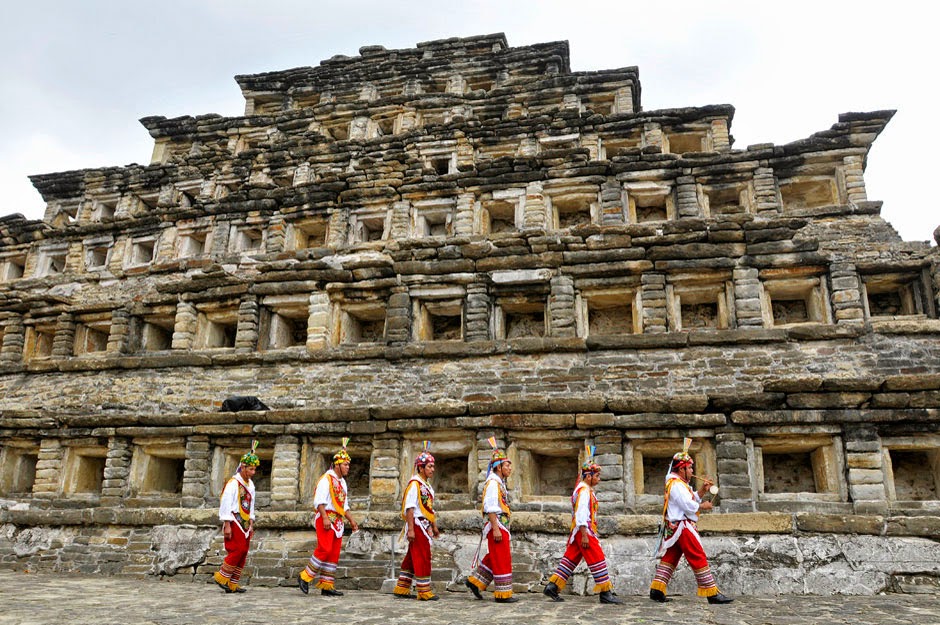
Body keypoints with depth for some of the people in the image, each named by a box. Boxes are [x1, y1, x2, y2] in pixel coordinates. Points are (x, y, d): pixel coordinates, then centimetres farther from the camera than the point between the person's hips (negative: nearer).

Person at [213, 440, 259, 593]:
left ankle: (232, 584, 12)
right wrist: (227, 525, -18)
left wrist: (251, 524, 15)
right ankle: (221, 577, 2)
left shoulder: (250, 484, 13)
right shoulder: (233, 483, -12)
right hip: (234, 522, -8)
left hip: (244, 523, 8)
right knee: (237, 550, -14)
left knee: (243, 553, 5)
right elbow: (225, 505, -15)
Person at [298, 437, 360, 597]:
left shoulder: (342, 482, 20)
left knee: (334, 553, 5)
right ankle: (305, 577, 0)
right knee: (324, 549, -16)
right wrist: (325, 517, -25)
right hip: (326, 519, -9)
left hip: (338, 521, 9)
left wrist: (351, 520, 17)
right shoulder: (326, 479, -7)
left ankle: (326, 585, 10)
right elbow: (319, 500, -17)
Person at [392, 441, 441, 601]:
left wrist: (434, 527, 20)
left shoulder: (427, 485, 16)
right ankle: (424, 592, 4)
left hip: (425, 526, 10)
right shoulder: (414, 484, -14)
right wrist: (410, 529, -22)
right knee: (422, 559, -4)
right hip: (417, 526, -10)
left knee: (412, 558, 15)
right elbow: (409, 508, -19)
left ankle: (401, 589, 23)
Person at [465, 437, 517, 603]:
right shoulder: (493, 482, -13)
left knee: (494, 558, 15)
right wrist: (496, 529, -24)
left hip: (501, 526, 10)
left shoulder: (499, 483, 18)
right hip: (497, 525, -10)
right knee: (502, 560, -3)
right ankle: (503, 594, 4)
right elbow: (490, 508, -20)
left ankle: (475, 581, 22)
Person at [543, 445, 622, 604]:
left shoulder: (586, 490, 20)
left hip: (579, 532, 10)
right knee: (598, 560, -5)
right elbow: (581, 514, -21)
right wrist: (584, 534, -23)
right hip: (584, 531, -10)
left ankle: (552, 587, 10)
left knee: (570, 560, 9)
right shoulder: (584, 490, -13)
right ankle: (605, 593, 0)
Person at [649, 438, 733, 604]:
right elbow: (689, 506, -22)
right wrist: (703, 506, -5)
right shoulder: (677, 485, -15)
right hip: (682, 527, -11)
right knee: (699, 558, -5)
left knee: (669, 558, 8)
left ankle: (657, 590, 5)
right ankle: (712, 593, 0)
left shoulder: (677, 483, 19)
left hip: (674, 527, 11)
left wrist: (702, 490, 5)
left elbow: (693, 499, 19)